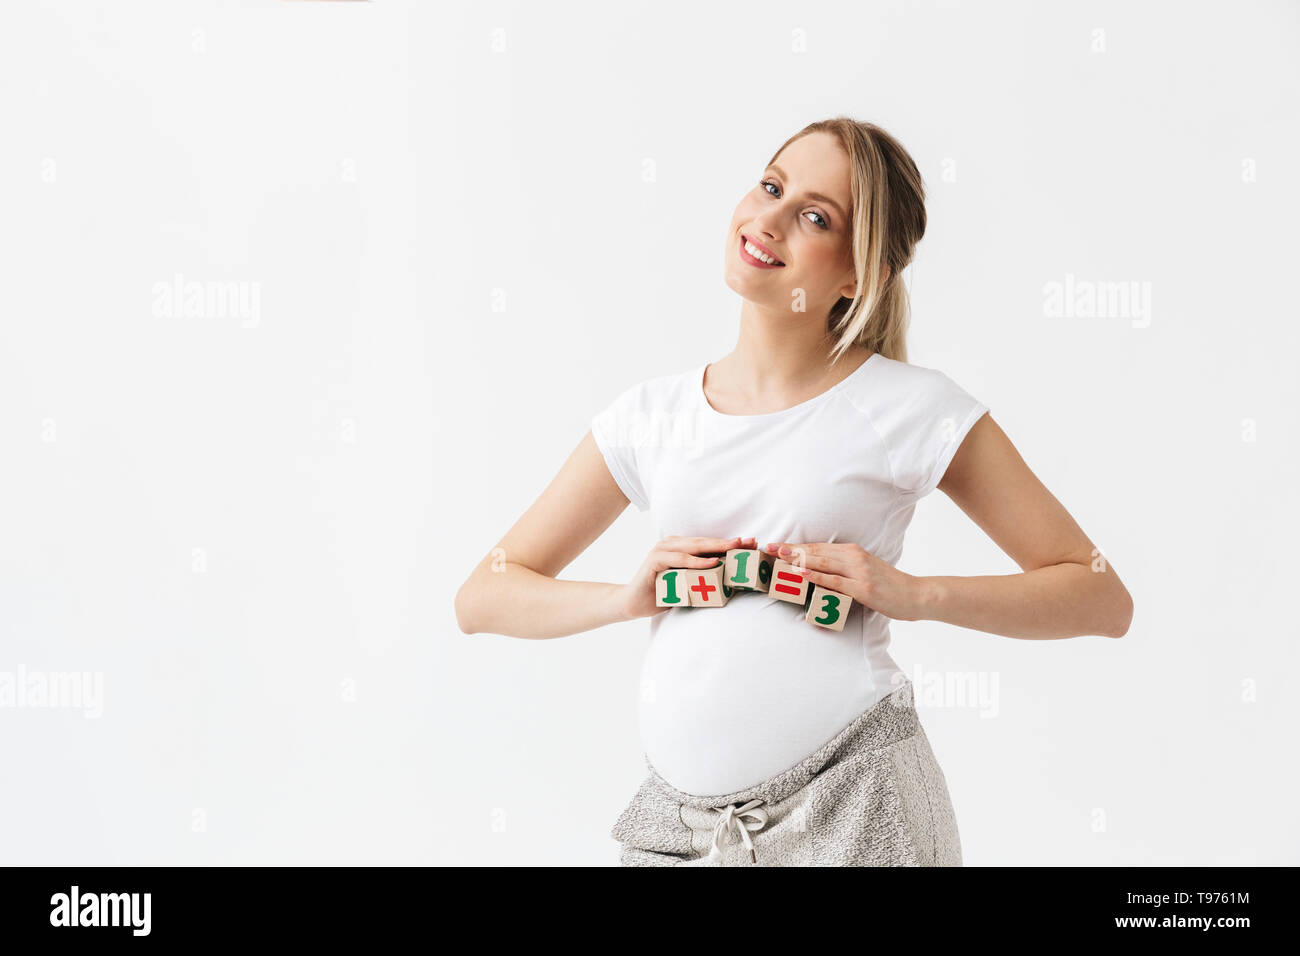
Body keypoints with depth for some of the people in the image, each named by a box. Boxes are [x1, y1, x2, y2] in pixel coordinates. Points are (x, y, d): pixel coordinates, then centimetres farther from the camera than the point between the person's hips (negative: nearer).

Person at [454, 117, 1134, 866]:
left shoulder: (913, 409, -3)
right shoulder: (653, 415, 7)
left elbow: (1101, 598, -1)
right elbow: (482, 598, 10)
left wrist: (913, 594, -13)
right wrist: (628, 599, -7)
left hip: (851, 811, -3)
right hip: (683, 824, 4)